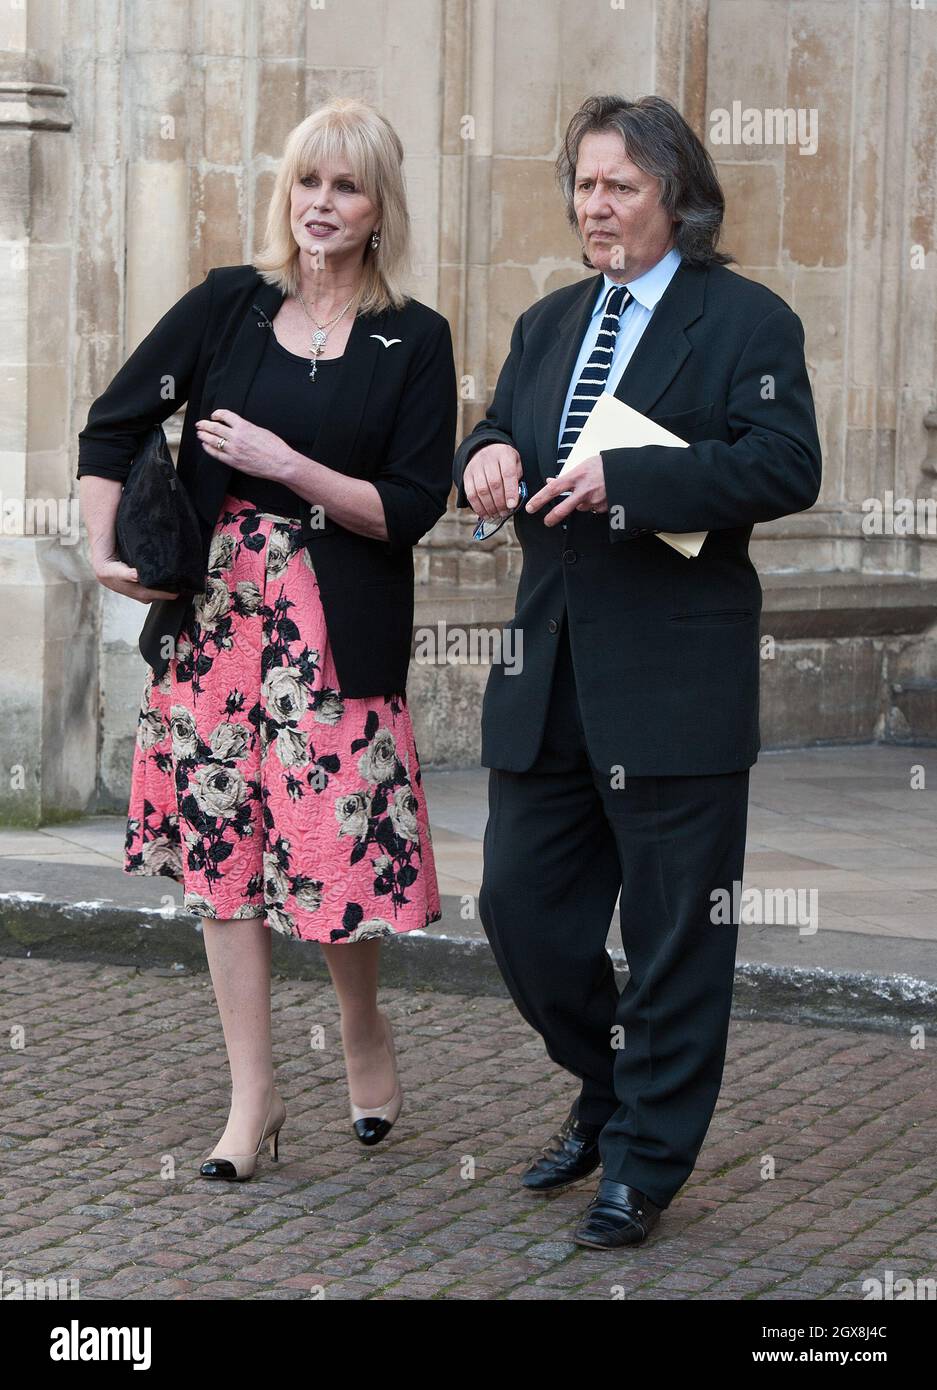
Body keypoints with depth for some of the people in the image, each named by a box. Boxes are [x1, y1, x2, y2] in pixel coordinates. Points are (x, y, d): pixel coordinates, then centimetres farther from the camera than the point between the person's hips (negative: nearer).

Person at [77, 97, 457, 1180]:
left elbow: (409, 509, -5)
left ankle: (363, 1025, 26)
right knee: (223, 849, 4)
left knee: (337, 846, -5)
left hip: (337, 632, -2)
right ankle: (253, 1097, 14)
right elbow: (112, 428, 9)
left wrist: (283, 463, -13)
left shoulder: (413, 340, 1)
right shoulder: (227, 304, 5)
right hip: (213, 614, 2)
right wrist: (106, 552, -2)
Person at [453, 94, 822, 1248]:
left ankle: (647, 1161, 15)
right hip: (547, 675, 7)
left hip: (675, 674, -6)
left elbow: (786, 465, -16)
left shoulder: (746, 320, -5)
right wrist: (488, 455, -7)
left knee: (673, 927, 2)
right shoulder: (547, 326, 17)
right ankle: (608, 1093, 34)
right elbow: (496, 440, 19)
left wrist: (625, 478, -23)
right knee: (521, 904, 10)